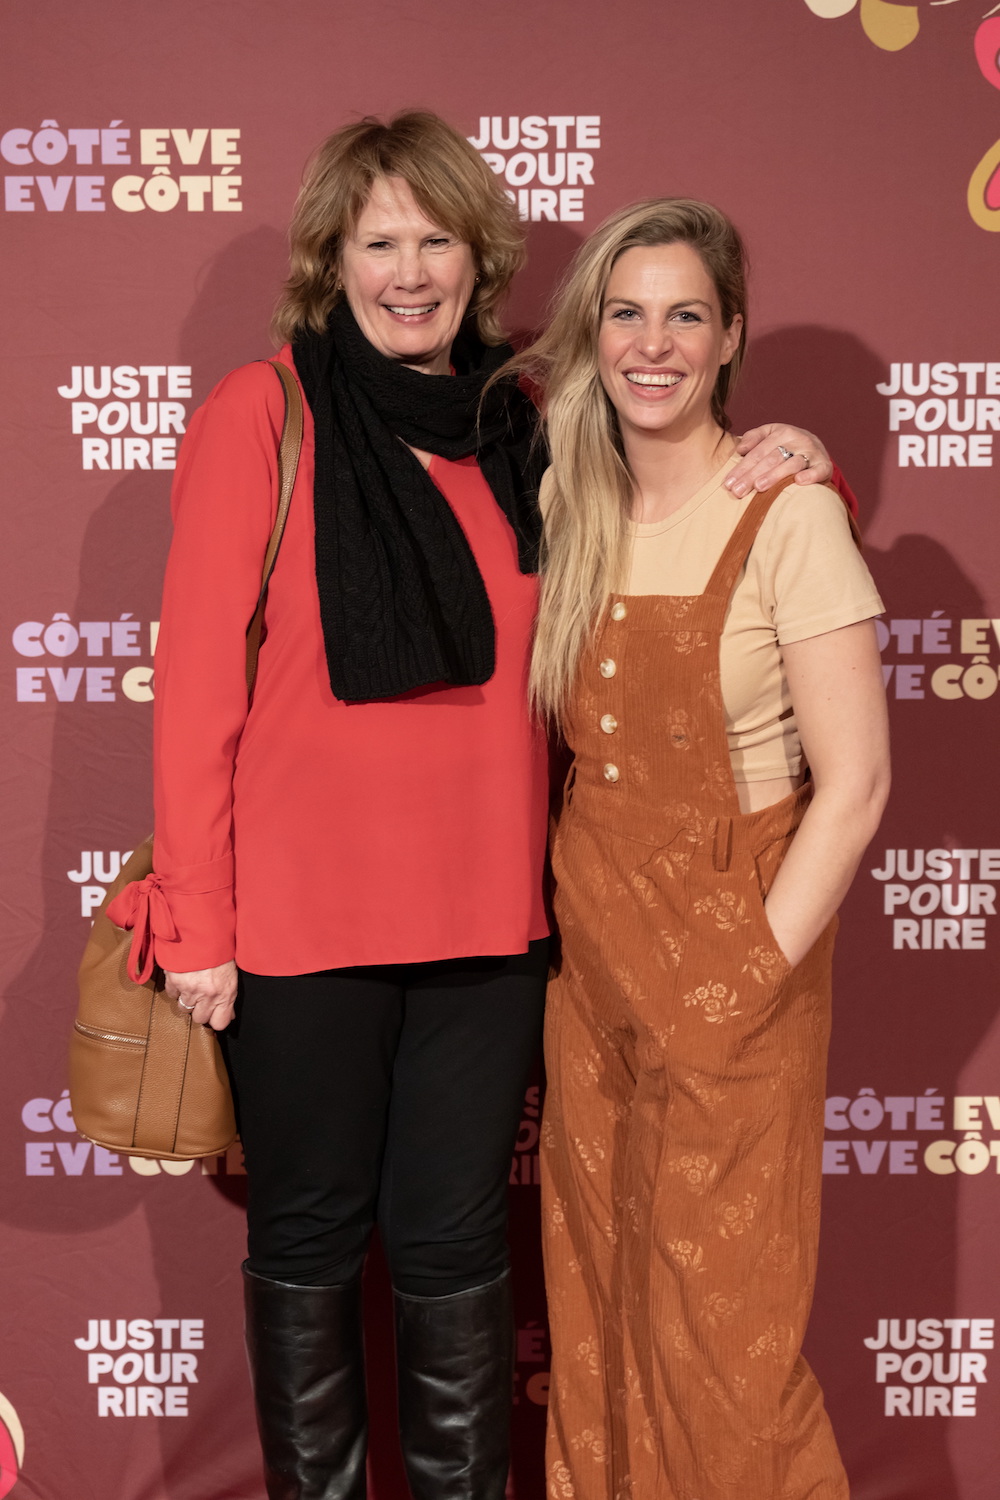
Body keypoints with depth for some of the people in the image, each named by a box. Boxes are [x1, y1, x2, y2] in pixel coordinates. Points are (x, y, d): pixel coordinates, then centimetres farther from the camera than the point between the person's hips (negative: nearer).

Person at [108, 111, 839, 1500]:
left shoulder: (529, 430, 8)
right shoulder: (261, 412, -4)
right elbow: (198, 674, -7)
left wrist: (790, 460, 0)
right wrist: (198, 923, -9)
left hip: (488, 909, 3)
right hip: (302, 911, -3)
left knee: (455, 1238, 13)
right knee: (310, 1235, 12)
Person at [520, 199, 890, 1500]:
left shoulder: (787, 515, -13)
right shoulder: (568, 505, 4)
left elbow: (855, 783, -14)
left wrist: (755, 977, -14)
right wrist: (553, 918, 2)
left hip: (729, 960, -5)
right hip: (587, 950, 5)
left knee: (718, 1314, 7)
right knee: (595, 1285, 17)